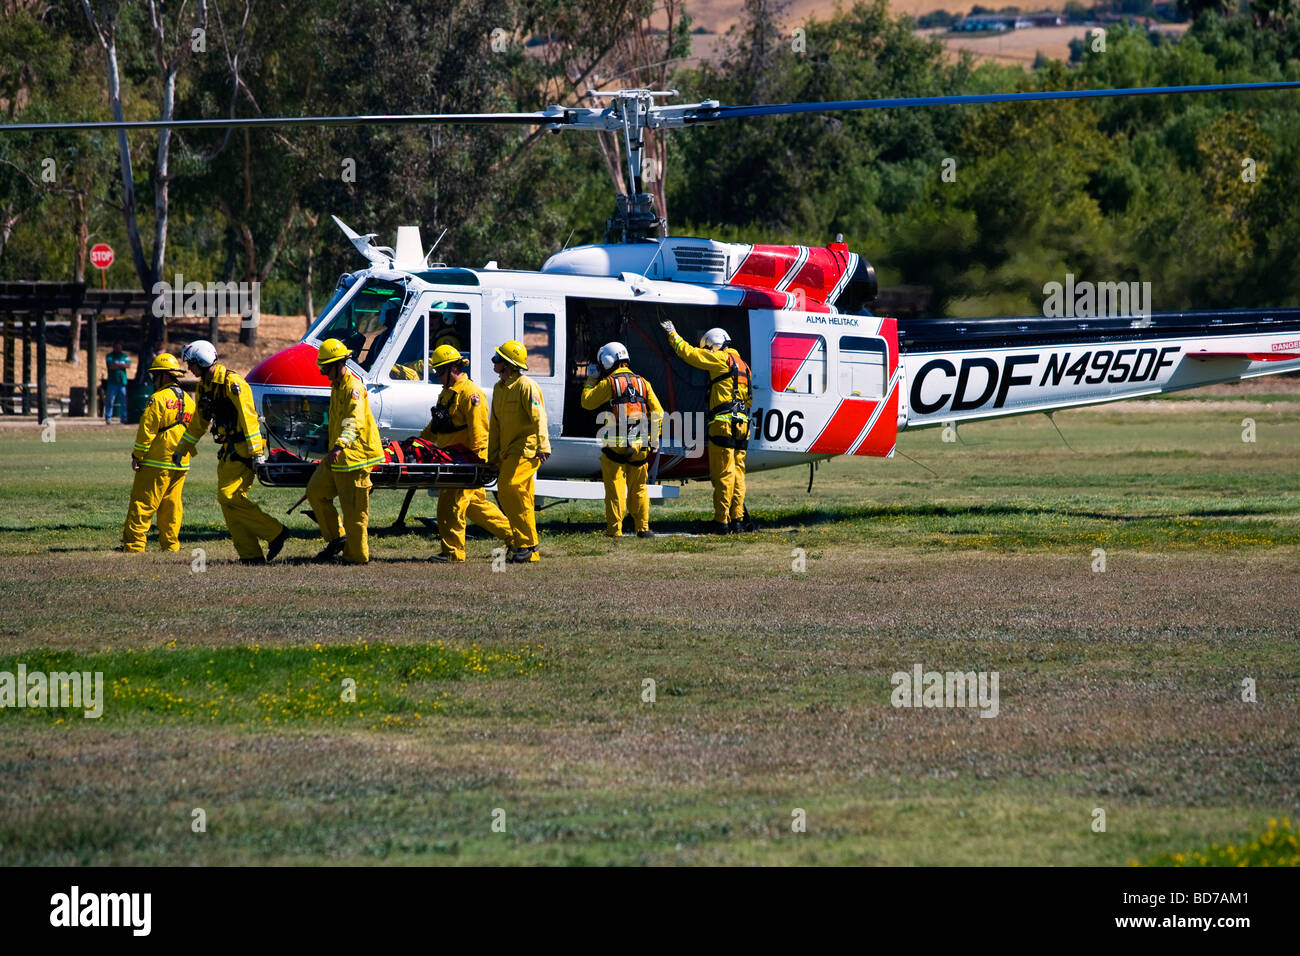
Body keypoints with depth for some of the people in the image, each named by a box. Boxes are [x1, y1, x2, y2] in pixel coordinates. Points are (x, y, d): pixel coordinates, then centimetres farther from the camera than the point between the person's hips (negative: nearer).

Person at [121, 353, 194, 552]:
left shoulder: (159, 399, -12)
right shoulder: (189, 401, 12)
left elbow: (147, 430, -14)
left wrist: (137, 455, -8)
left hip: (157, 463, -7)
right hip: (181, 464, 7)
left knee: (142, 505, -4)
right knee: (171, 505, 12)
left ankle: (134, 545, -5)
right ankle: (171, 545, 11)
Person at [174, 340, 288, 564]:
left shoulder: (232, 383, -15)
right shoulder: (204, 387, 13)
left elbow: (248, 418, -20)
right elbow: (198, 423, 26)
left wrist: (257, 453, -23)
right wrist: (181, 450, 29)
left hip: (244, 447, -9)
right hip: (229, 449, 9)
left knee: (230, 497, -16)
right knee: (228, 502, 3)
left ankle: (275, 533, -10)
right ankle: (251, 555, 4)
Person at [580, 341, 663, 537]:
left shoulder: (608, 383, -5)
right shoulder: (642, 383, 9)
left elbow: (587, 402, 4)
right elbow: (657, 412, 8)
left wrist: (591, 380, 16)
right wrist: (654, 438, 15)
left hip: (615, 445, -4)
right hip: (639, 444, 4)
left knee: (615, 489, 0)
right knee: (638, 488, 13)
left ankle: (615, 530, -1)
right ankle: (643, 527, 11)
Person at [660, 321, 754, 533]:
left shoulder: (720, 359, -3)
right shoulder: (742, 365, 21)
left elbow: (690, 353, -1)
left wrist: (673, 335, 13)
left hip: (723, 422, -8)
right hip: (742, 424, 8)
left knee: (723, 474, -7)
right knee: (737, 473, 7)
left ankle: (721, 521, -8)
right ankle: (738, 519, 5)